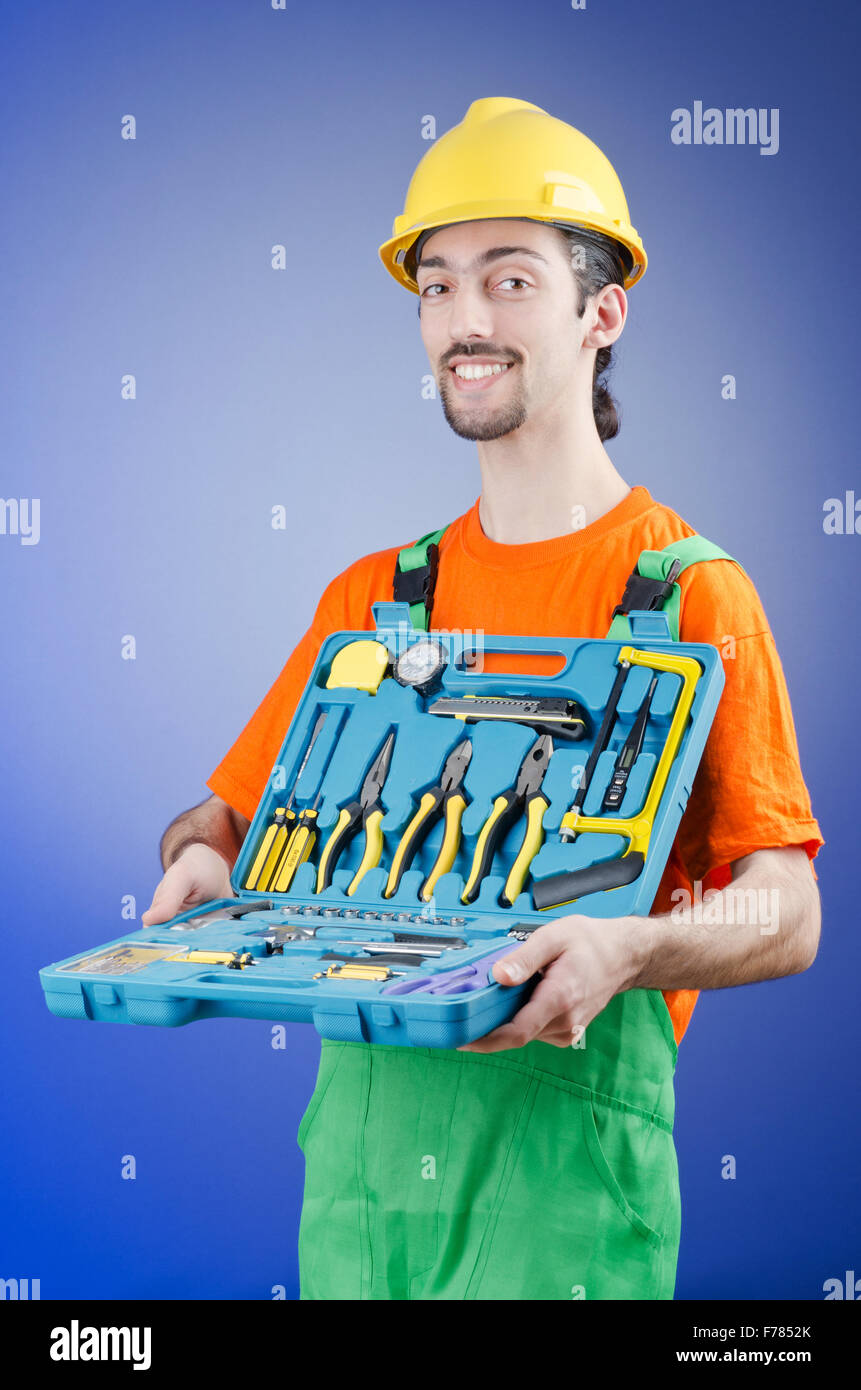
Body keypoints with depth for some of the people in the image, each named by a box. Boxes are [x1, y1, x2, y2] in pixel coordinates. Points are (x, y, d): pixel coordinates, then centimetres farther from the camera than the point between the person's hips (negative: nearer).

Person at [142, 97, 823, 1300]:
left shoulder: (689, 591, -4)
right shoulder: (373, 597, 11)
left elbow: (785, 915, -9)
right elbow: (237, 808, 16)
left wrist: (623, 946, -28)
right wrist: (202, 860, -7)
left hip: (567, 1131, -4)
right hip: (361, 1133, 4)